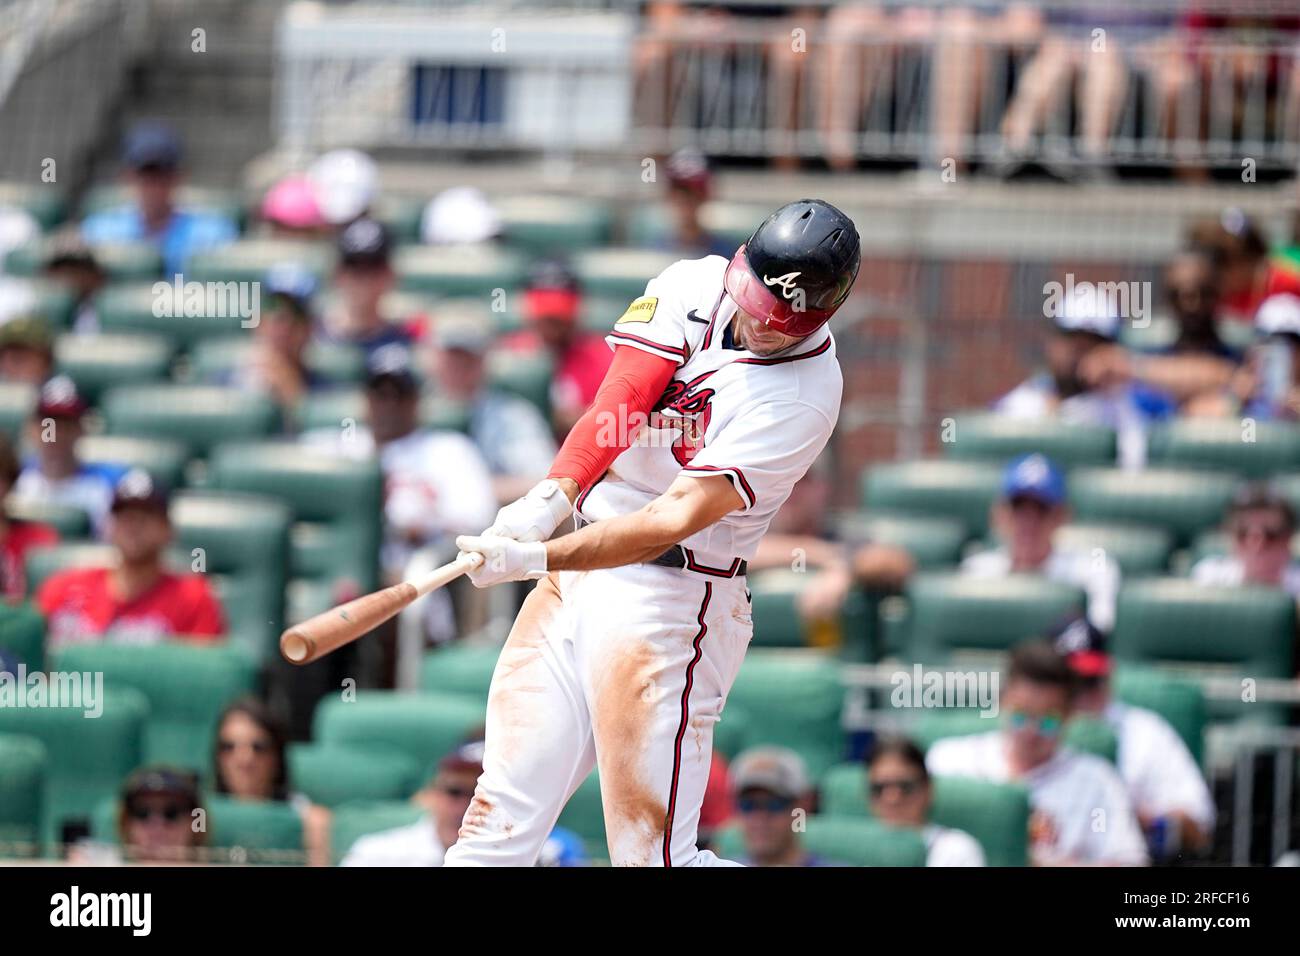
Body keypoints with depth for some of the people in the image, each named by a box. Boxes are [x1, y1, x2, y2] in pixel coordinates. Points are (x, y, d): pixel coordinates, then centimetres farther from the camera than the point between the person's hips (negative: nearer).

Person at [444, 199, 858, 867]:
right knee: (499, 823, 3)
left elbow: (677, 518, -23)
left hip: (669, 600, -6)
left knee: (653, 853, -9)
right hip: (575, 570, 6)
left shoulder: (805, 392, -16)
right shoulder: (694, 286, 1)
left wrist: (534, 560, -32)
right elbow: (619, 397, -11)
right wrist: (552, 498, -30)